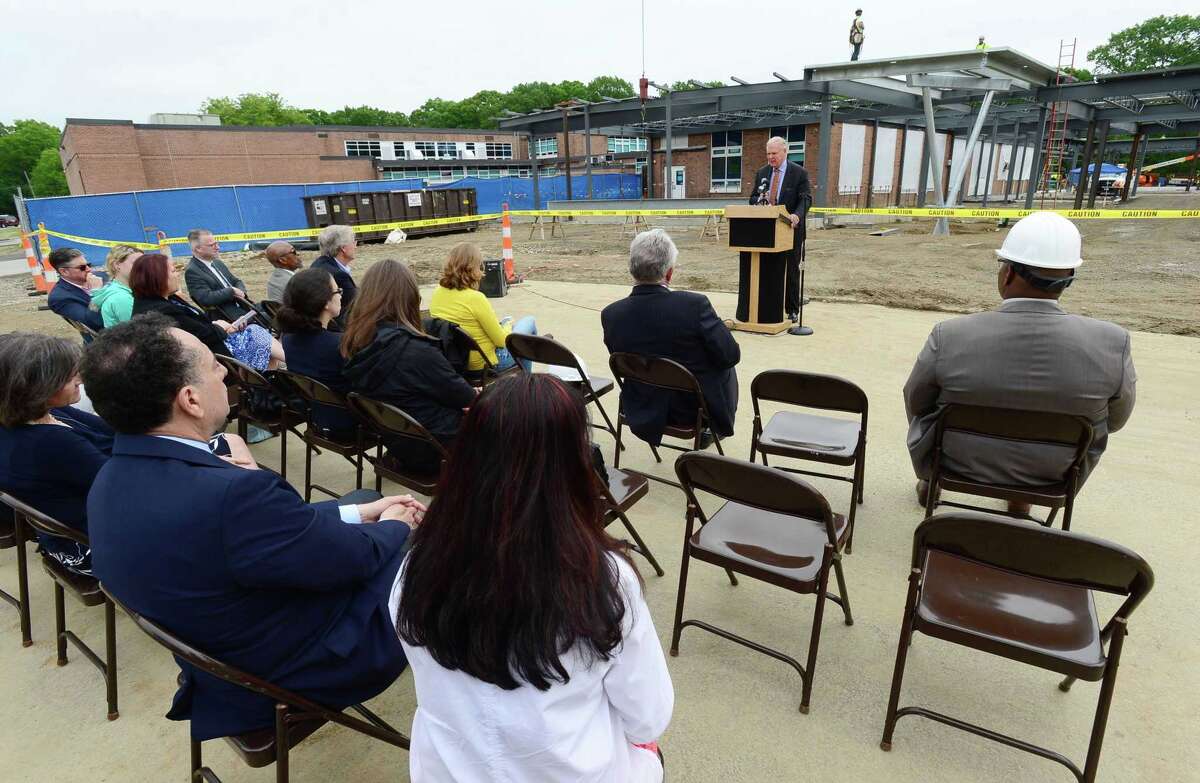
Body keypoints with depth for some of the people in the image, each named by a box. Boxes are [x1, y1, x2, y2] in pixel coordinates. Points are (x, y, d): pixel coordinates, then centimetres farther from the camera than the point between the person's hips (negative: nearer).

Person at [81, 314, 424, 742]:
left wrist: (360, 513, 3)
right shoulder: (230, 495, -38)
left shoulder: (112, 481, -8)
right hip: (308, 667, -8)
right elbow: (356, 558, -22)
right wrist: (394, 527, -1)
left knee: (364, 497, 19)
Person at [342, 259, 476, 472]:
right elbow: (463, 397, -15)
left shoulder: (356, 343, -6)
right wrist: (474, 394, 7)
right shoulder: (417, 350, -30)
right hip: (434, 449, -7)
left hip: (395, 443, 8)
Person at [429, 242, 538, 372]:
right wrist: (508, 326, 2)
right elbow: (502, 341, -21)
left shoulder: (436, 293, -8)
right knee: (529, 322, 17)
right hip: (486, 363, -7)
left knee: (506, 322, 32)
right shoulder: (476, 298, -29)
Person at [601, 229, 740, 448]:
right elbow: (731, 355, -17)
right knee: (726, 367, 31)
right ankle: (713, 428, 49)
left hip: (646, 414, 4)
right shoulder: (694, 304, -27)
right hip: (698, 407, -3)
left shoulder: (611, 314, -15)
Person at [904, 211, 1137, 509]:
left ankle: (930, 483, 48)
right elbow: (1114, 419, -4)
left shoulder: (949, 337, -27)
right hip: (1052, 478, 2)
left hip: (956, 466, -1)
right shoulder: (1111, 344, -22)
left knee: (926, 405, 29)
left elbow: (916, 402, -10)